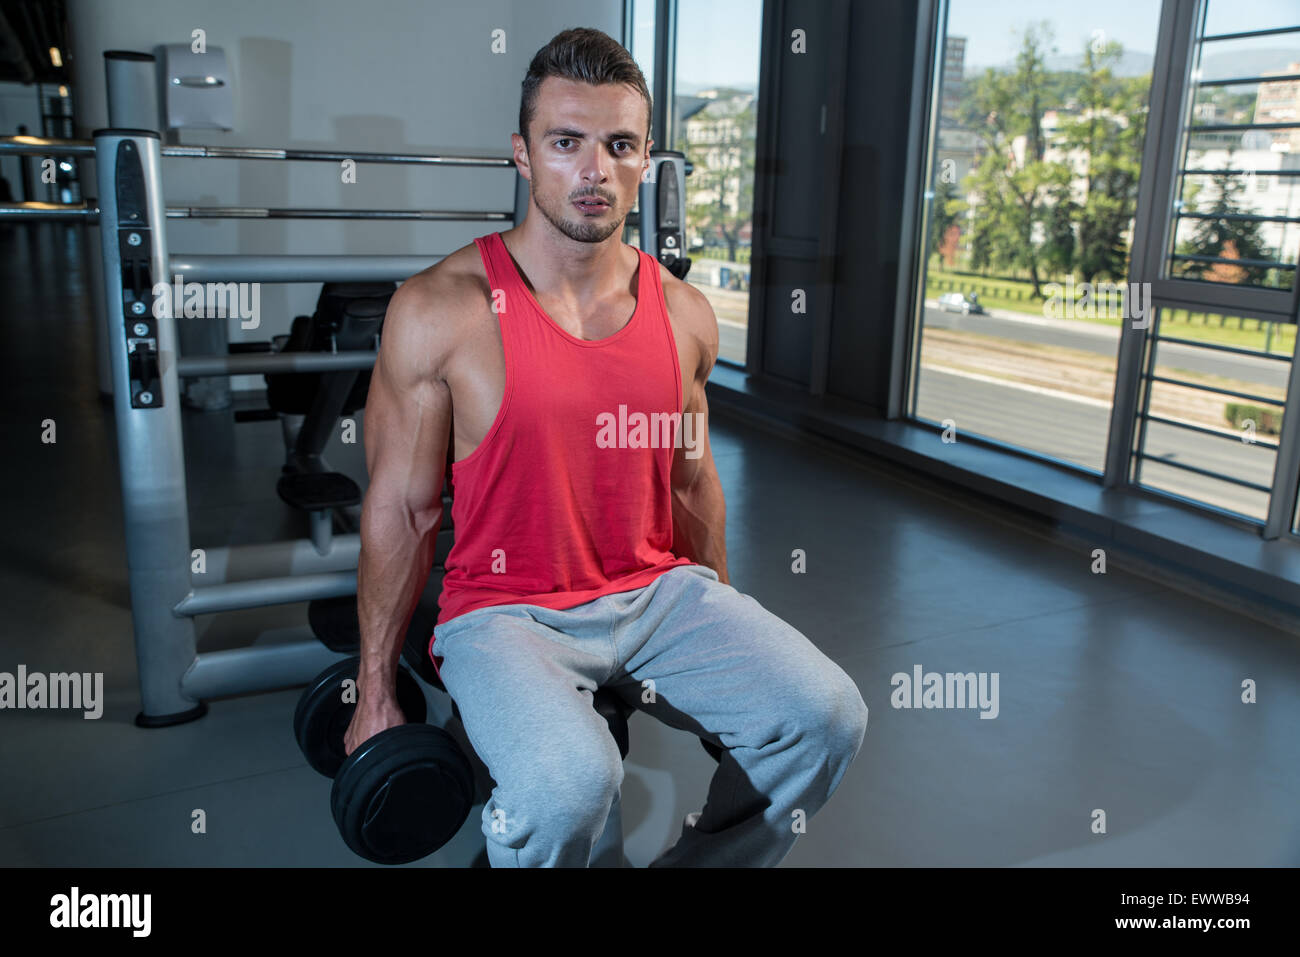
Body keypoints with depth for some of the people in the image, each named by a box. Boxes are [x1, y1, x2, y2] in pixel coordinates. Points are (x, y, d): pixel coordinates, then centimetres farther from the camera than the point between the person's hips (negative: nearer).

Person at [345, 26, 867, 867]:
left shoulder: (685, 315, 4)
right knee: (571, 785, -31)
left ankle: (702, 865, 15)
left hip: (658, 590, 5)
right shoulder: (441, 311, -11)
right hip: (506, 608, -4)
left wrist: (725, 633, 22)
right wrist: (377, 690, 1)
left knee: (826, 717, -13)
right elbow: (401, 511, -5)